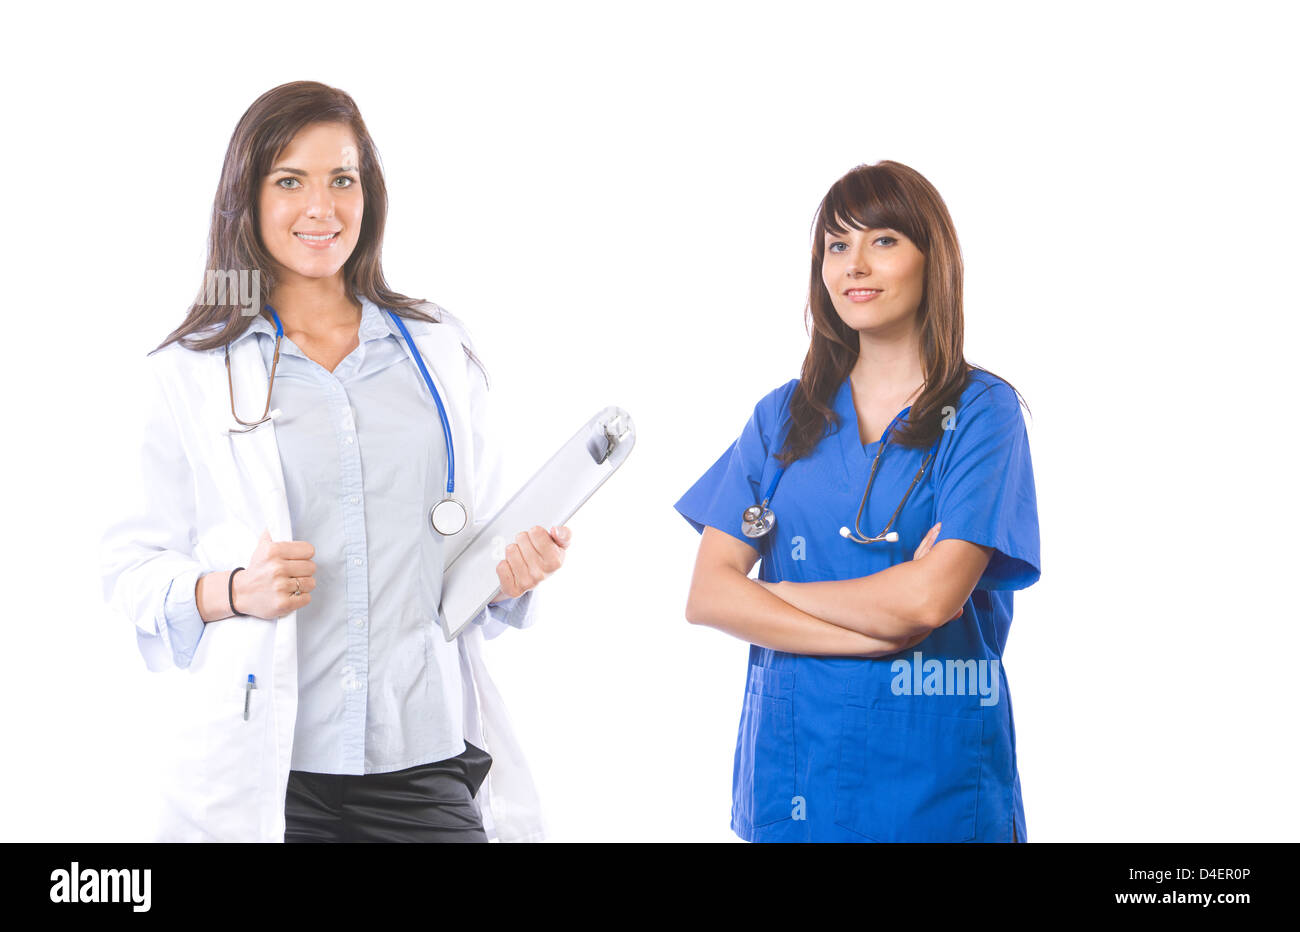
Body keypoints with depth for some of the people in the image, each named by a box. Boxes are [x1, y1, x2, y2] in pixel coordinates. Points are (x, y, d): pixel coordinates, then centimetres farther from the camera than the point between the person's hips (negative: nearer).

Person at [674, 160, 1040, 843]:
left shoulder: (981, 411, -4)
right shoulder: (784, 415, 8)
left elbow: (929, 598, -17)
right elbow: (708, 595, -2)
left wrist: (776, 593, -4)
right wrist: (877, 632, -13)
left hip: (934, 768, -3)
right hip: (793, 755, 3)